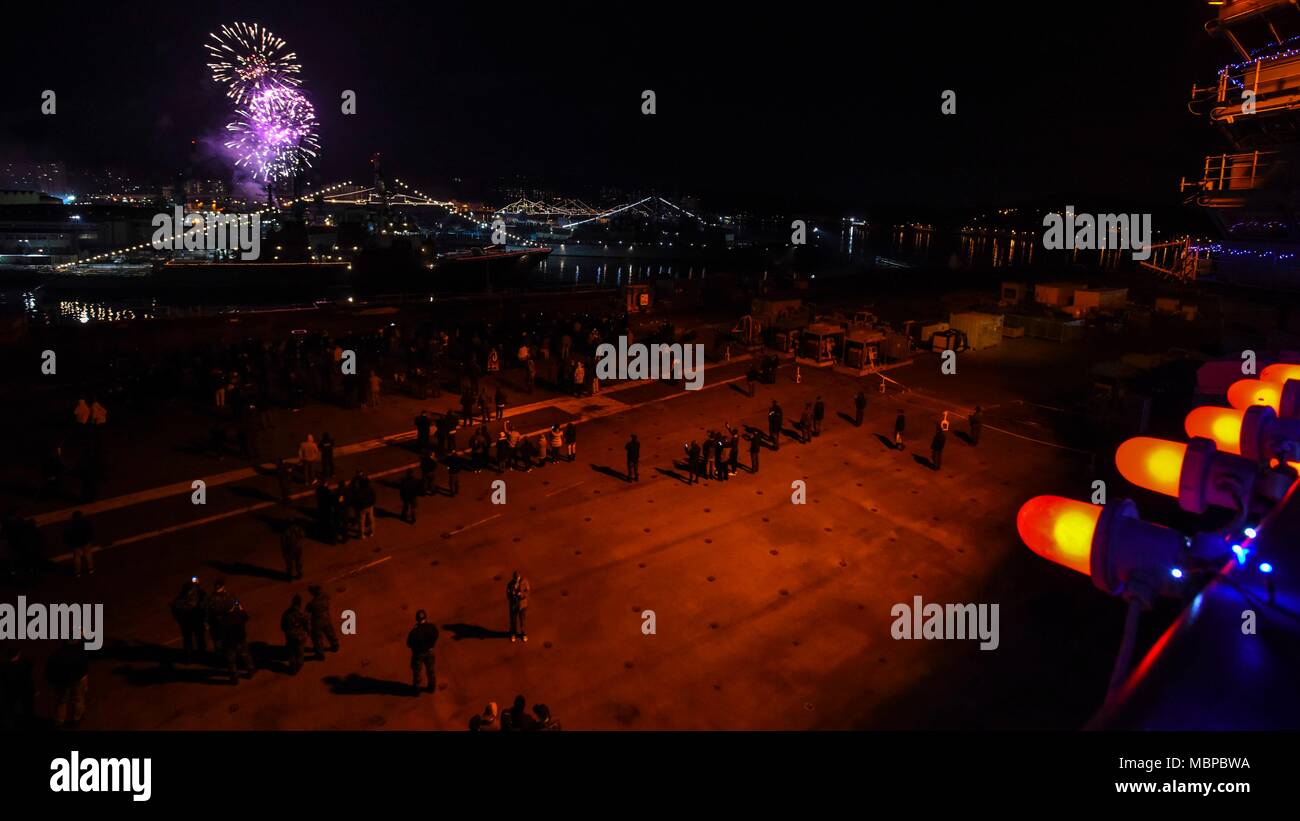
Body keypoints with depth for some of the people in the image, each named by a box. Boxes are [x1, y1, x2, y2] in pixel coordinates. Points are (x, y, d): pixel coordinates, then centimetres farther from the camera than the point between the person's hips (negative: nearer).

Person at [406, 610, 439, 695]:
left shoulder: (414, 631, -36)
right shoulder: (432, 627, -25)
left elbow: (409, 644, -18)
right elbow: (436, 636, -5)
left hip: (418, 653, -3)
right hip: (429, 651, 3)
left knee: (416, 672, 21)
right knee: (430, 670, 26)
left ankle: (416, 690, 40)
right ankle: (432, 687, 44)